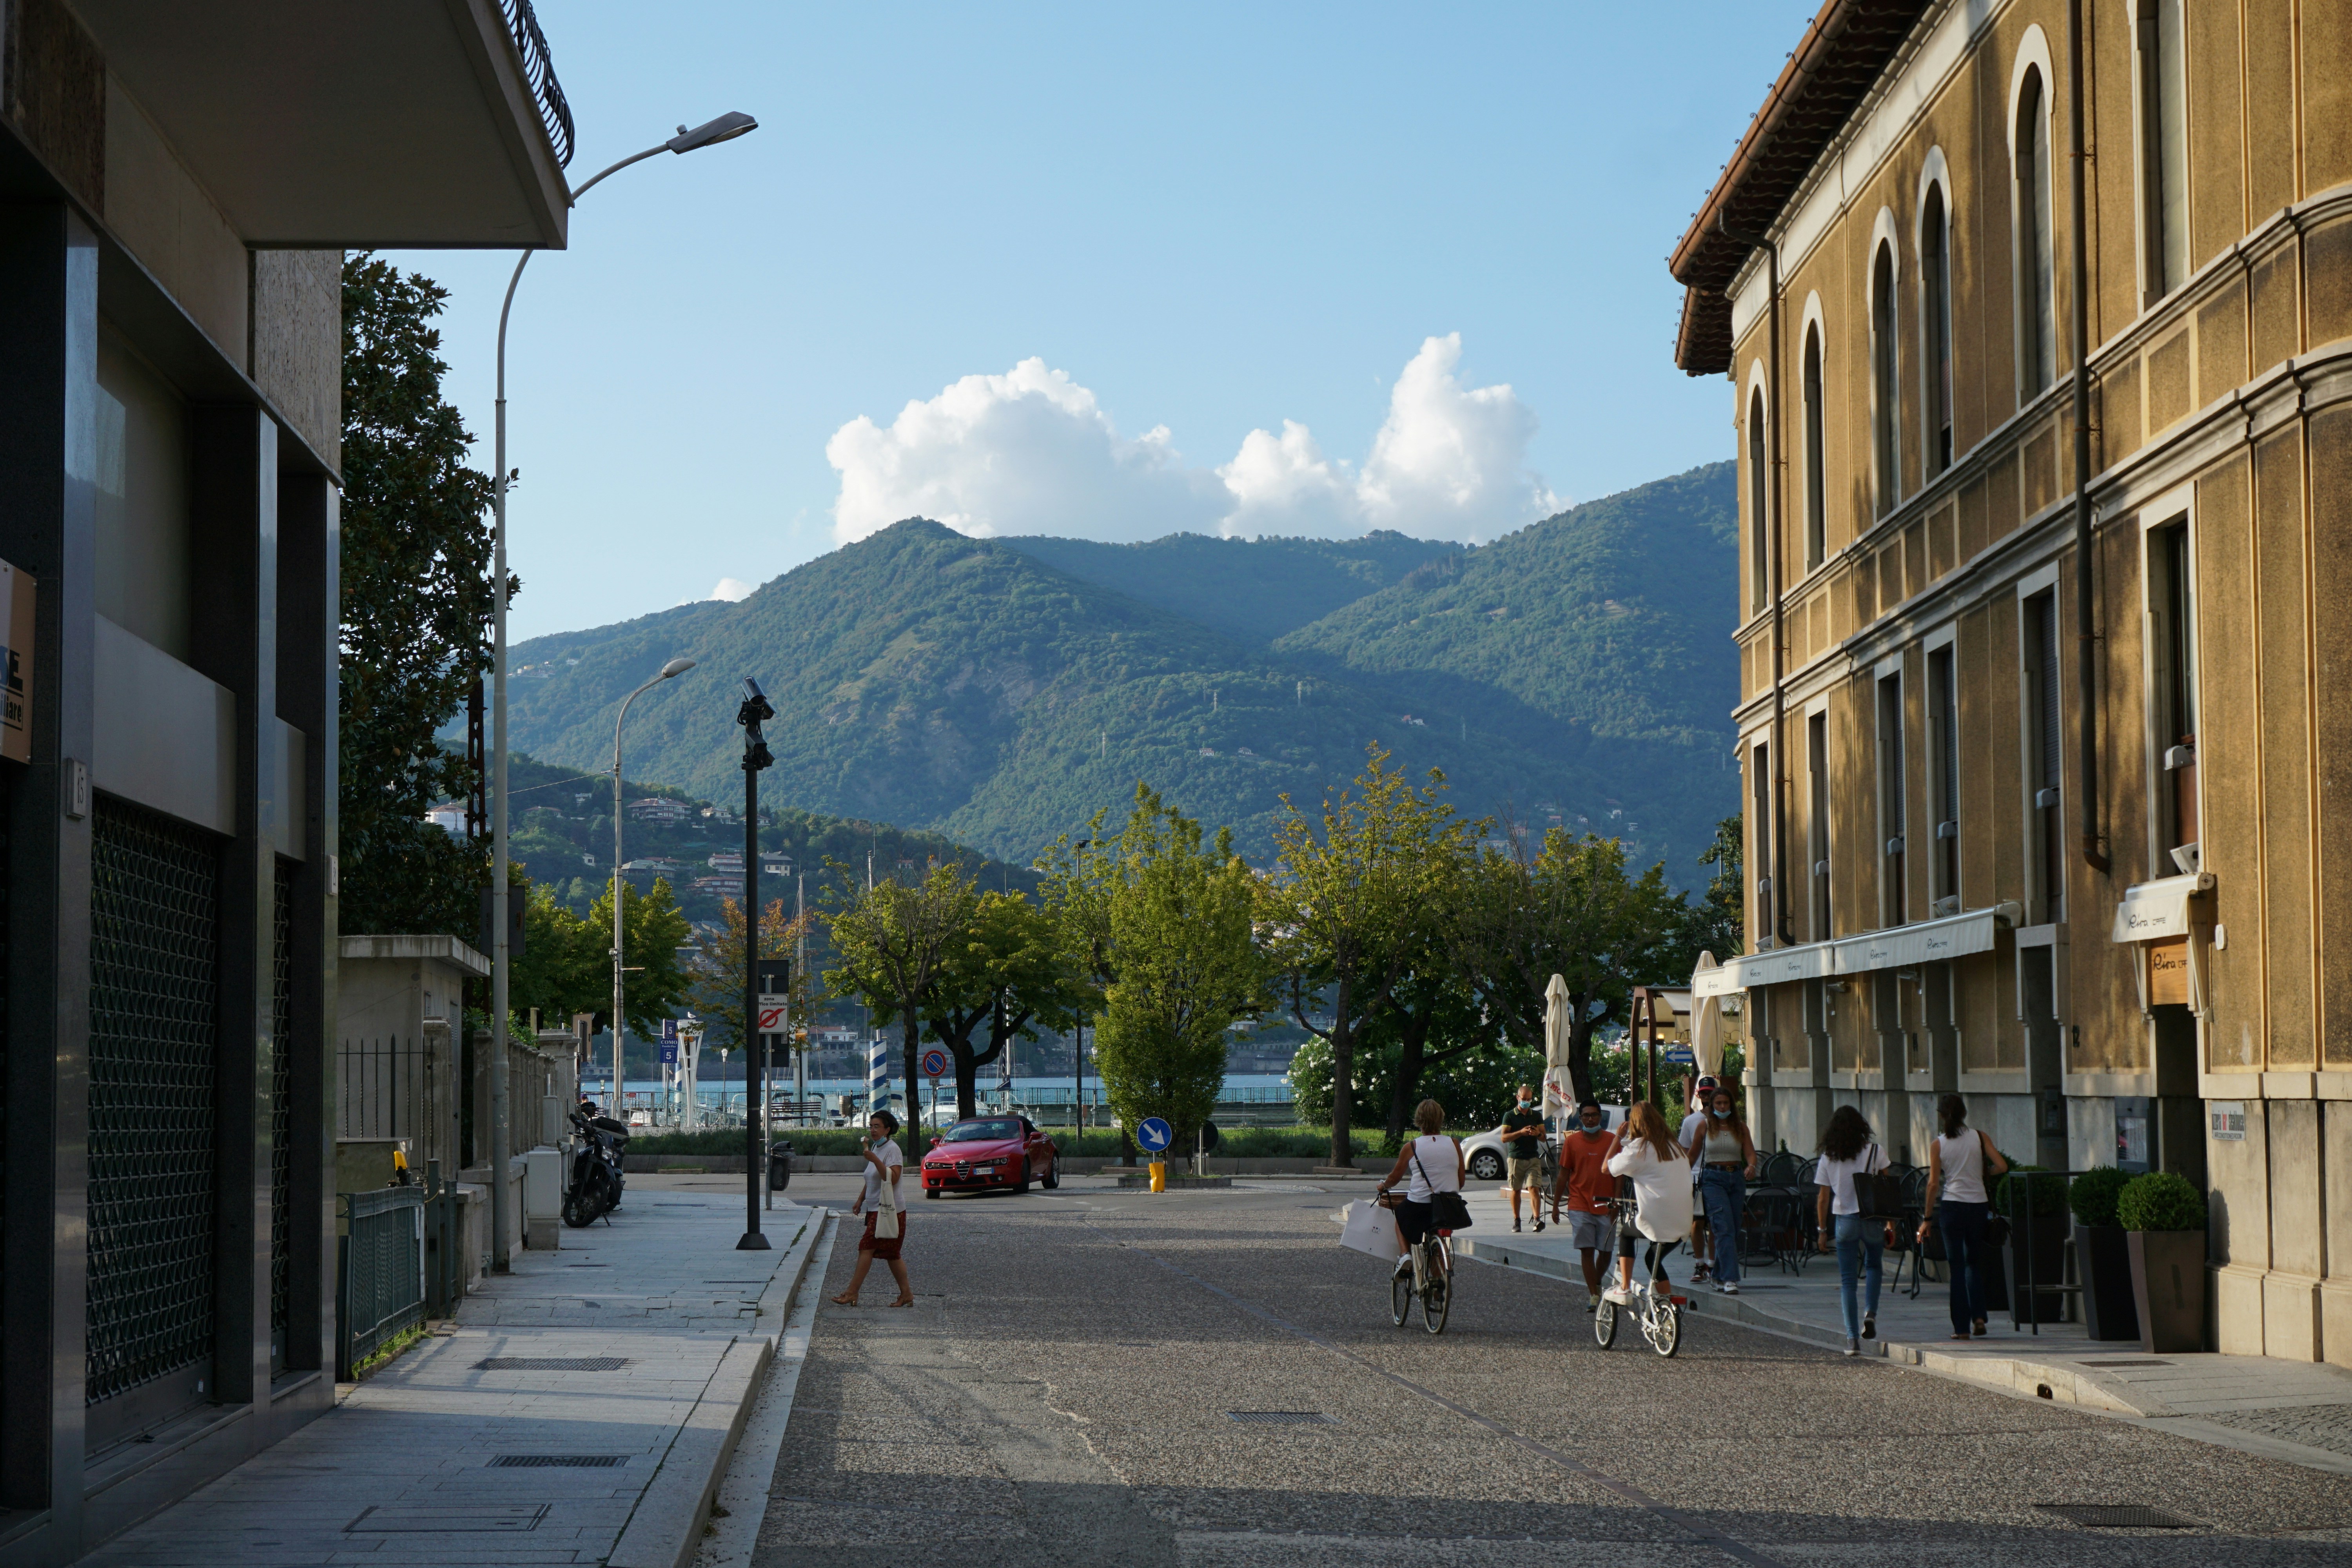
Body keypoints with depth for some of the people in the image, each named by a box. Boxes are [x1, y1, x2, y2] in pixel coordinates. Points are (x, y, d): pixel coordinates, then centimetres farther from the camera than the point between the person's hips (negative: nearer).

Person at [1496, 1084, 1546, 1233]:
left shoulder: (1537, 1116, 14)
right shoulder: (1509, 1116, 5)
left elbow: (1544, 1138, 13)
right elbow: (1504, 1137, -4)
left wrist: (1538, 1134, -11)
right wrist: (1521, 1132, -18)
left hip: (1533, 1158, 1)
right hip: (1515, 1158, -1)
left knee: (1534, 1189, -13)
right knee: (1515, 1191, 4)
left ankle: (1537, 1219, -23)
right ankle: (1516, 1221, 14)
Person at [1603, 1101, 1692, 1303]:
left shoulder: (1639, 1147, -8)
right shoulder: (1673, 1145, 12)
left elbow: (1608, 1169, -1)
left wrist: (1619, 1137, 7)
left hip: (1655, 1220, -6)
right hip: (1682, 1224, 6)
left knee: (1626, 1233, 23)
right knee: (1654, 1260, 24)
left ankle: (1624, 1290, 14)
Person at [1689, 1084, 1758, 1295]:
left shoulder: (1740, 1127, 8)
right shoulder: (1705, 1127, 2)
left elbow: (1750, 1152, -2)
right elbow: (1692, 1155, 11)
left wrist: (1751, 1166, -23)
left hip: (1737, 1178, 4)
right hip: (1713, 1179, -3)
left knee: (1734, 1230, 6)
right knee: (1725, 1229, -16)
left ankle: (1720, 1276, 22)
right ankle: (1730, 1279, -22)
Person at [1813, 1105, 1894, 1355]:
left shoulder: (1828, 1158, 1)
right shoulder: (1875, 1153, -3)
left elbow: (1824, 1197, 3)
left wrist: (1823, 1230, 11)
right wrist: (1891, 1223, 4)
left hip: (1844, 1220, 0)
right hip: (1872, 1219, 0)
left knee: (1847, 1279, 6)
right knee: (1873, 1266, 24)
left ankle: (1853, 1339, 0)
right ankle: (1870, 1313, 0)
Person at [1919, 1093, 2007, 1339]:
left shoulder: (1937, 1145, -4)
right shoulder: (1979, 1138, -1)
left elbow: (1933, 1184, -5)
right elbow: (2002, 1166, -7)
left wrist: (1927, 1219, 1)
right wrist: (1982, 1173, 14)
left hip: (1952, 1206, -2)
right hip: (1978, 1205, 2)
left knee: (1957, 1266, 5)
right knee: (1973, 1263, 17)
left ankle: (1962, 1327, 3)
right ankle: (1978, 1316, 1)